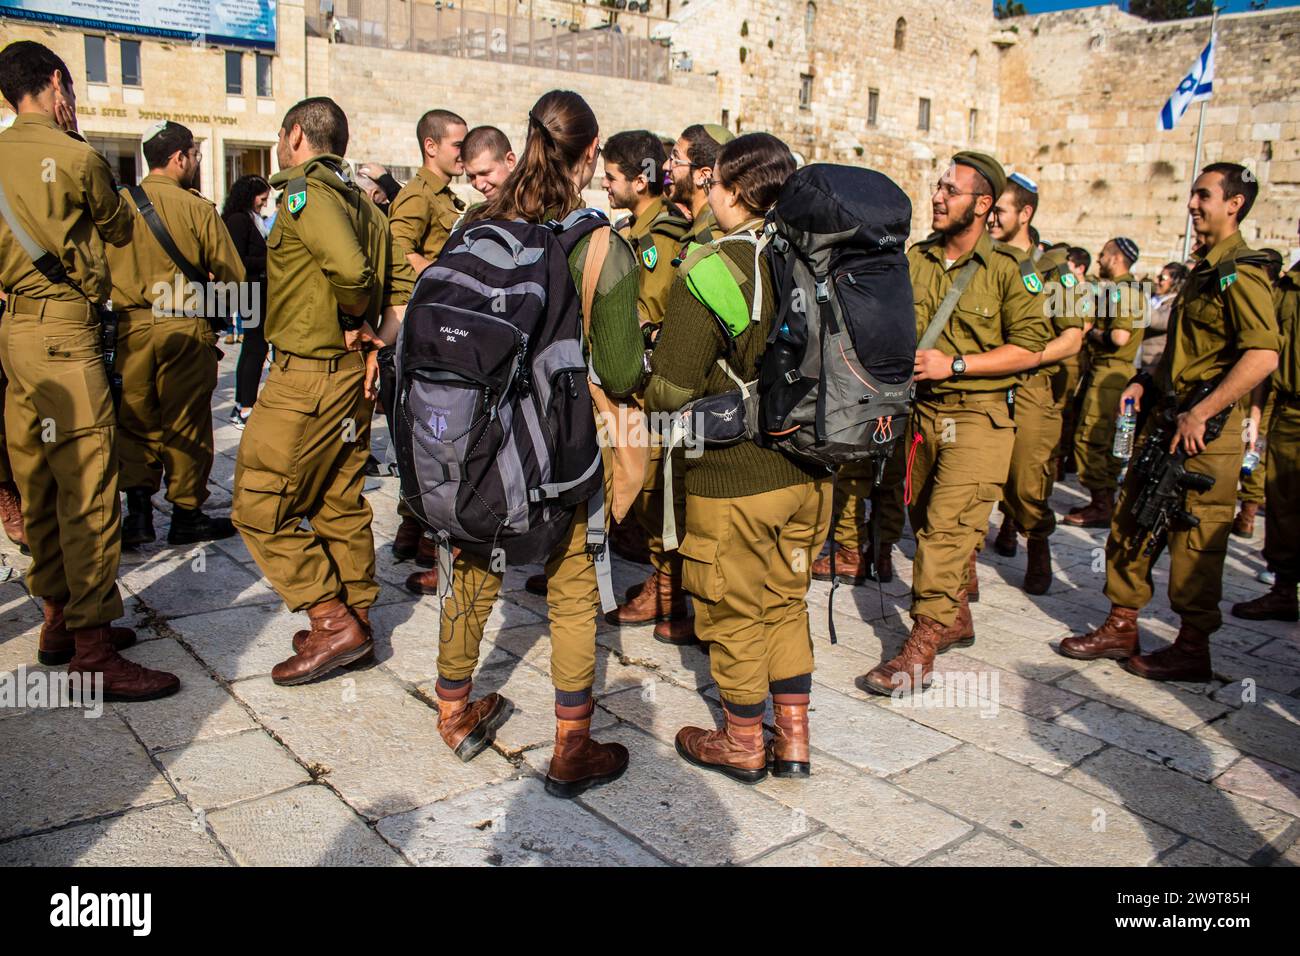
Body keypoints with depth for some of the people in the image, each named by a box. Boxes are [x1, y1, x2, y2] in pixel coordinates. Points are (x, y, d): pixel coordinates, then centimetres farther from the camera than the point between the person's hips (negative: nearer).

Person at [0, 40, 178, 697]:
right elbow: (120, 231, 9)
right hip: (62, 331, -8)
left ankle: (59, 622, 23)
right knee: (88, 487, -8)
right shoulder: (74, 157, -8)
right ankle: (93, 650, -6)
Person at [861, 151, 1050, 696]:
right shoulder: (914, 260, 8)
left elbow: (1031, 348, -8)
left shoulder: (1007, 269, -6)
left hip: (978, 415, -6)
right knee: (925, 520, 13)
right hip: (922, 410, 6)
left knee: (947, 528, -13)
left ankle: (921, 648, -11)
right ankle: (957, 617, 32)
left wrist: (954, 364, -16)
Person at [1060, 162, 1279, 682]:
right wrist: (1146, 382, 13)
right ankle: (1121, 627, 23)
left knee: (1195, 541, 0)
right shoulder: (1203, 269, 17)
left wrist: (1200, 414, -24)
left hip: (1204, 432, -9)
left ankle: (1192, 648, 13)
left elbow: (1264, 354, -25)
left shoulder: (1240, 273, -13)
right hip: (1163, 419, 9)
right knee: (1133, 523, 12)